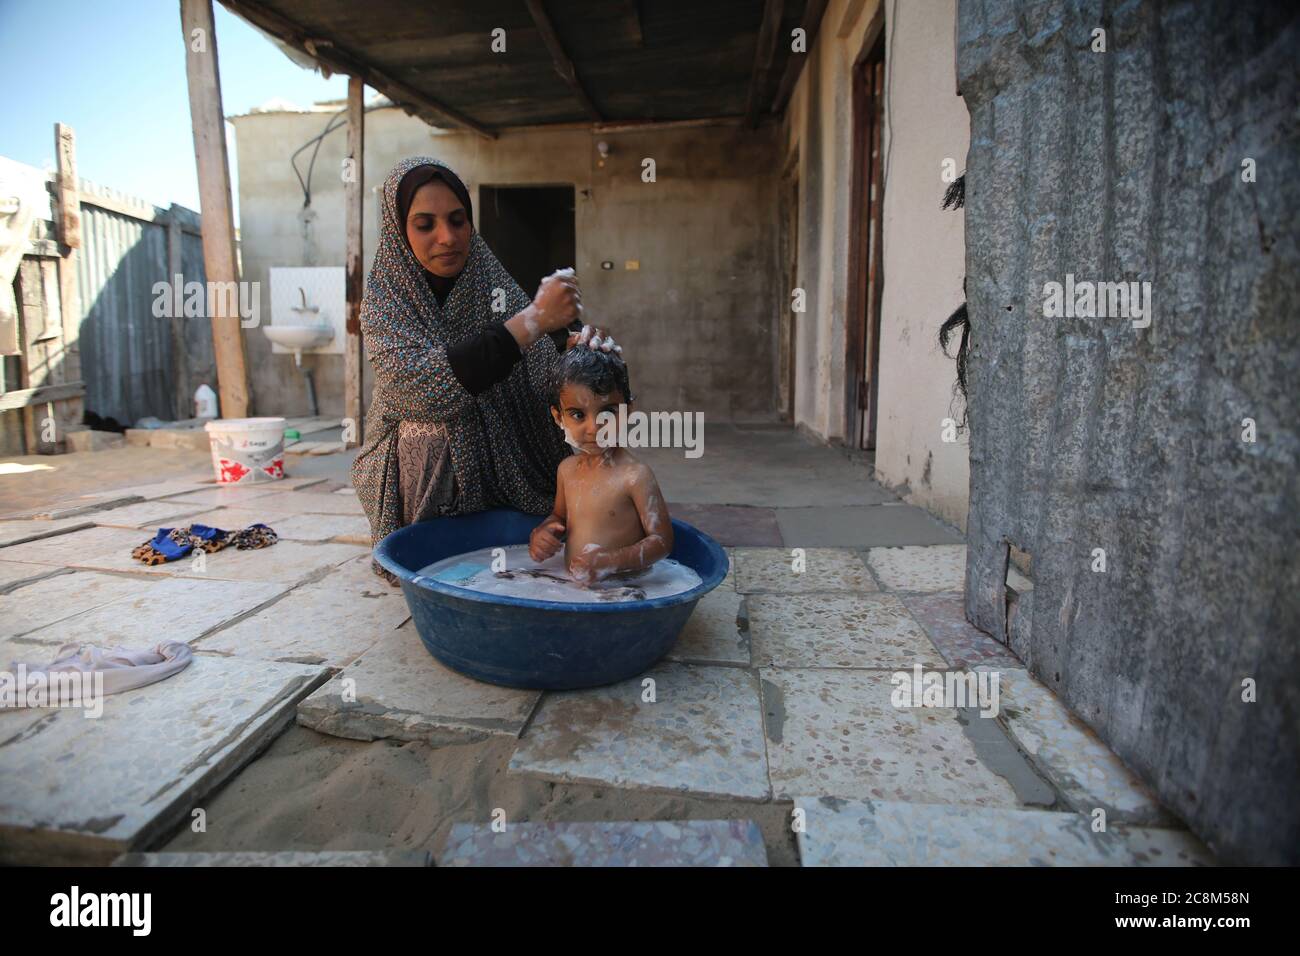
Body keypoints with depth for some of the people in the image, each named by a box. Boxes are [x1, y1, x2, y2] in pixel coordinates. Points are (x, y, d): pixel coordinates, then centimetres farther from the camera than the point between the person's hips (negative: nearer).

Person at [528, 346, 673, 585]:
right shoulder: (567, 469, 6)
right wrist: (541, 532, 2)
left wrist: (610, 562, -24)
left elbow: (662, 541, -13)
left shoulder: (635, 475, -14)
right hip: (570, 588, 5)